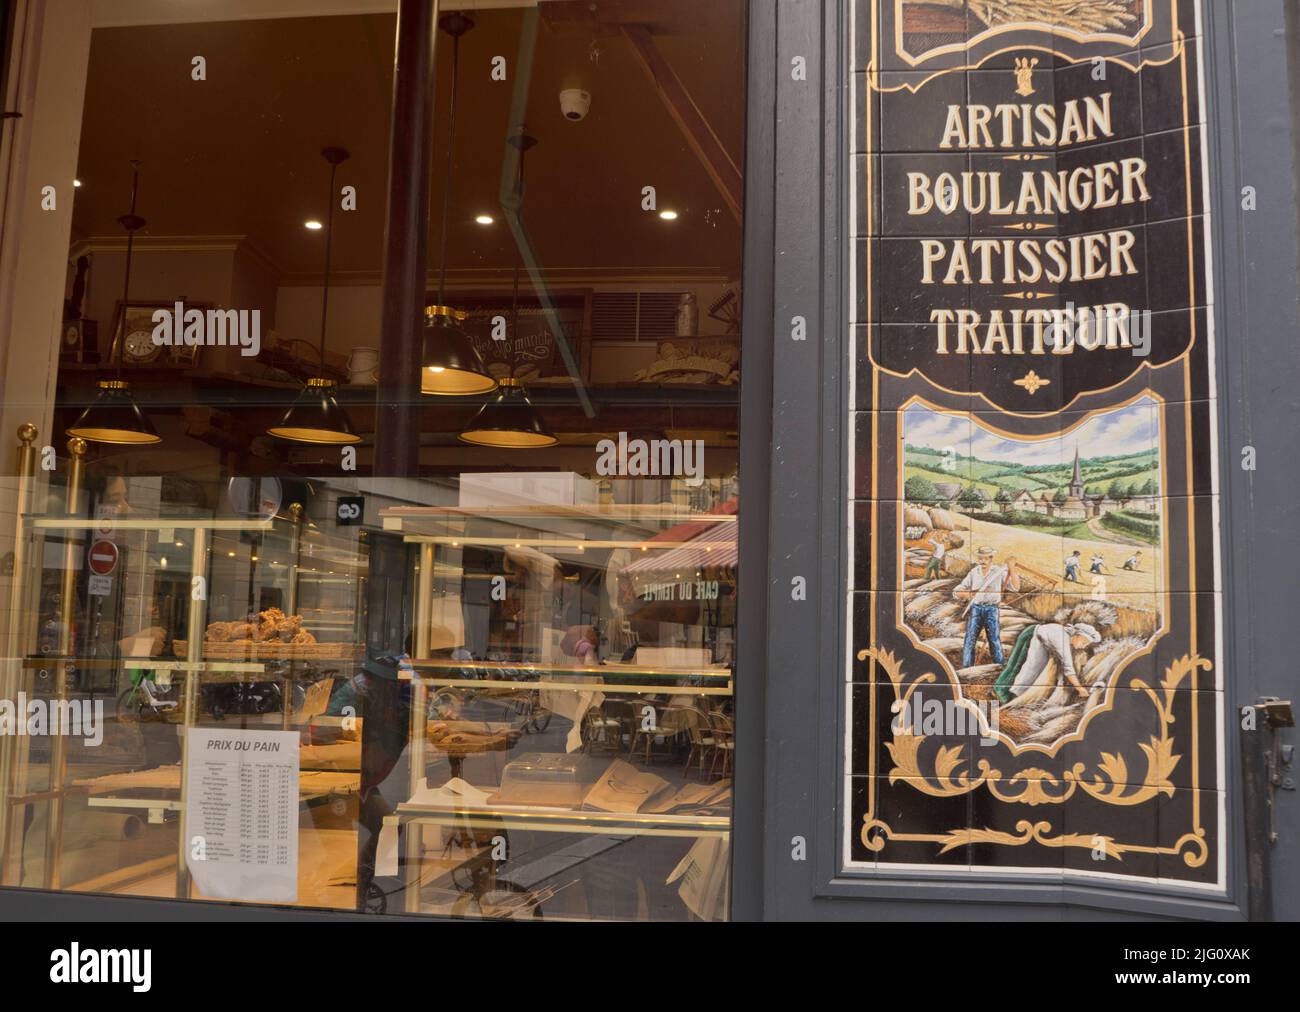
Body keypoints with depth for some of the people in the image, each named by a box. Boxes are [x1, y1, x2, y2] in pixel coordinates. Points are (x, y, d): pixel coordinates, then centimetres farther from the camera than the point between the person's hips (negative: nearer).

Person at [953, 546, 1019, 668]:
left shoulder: (1000, 571, 0)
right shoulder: (973, 572, 7)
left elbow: (1015, 586, -11)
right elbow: (957, 592, 6)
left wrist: (1012, 568, -21)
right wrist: (965, 593, -18)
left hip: (991, 609, -2)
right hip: (975, 608, 2)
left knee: (995, 639, -2)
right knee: (970, 639, -3)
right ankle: (966, 669, 1)